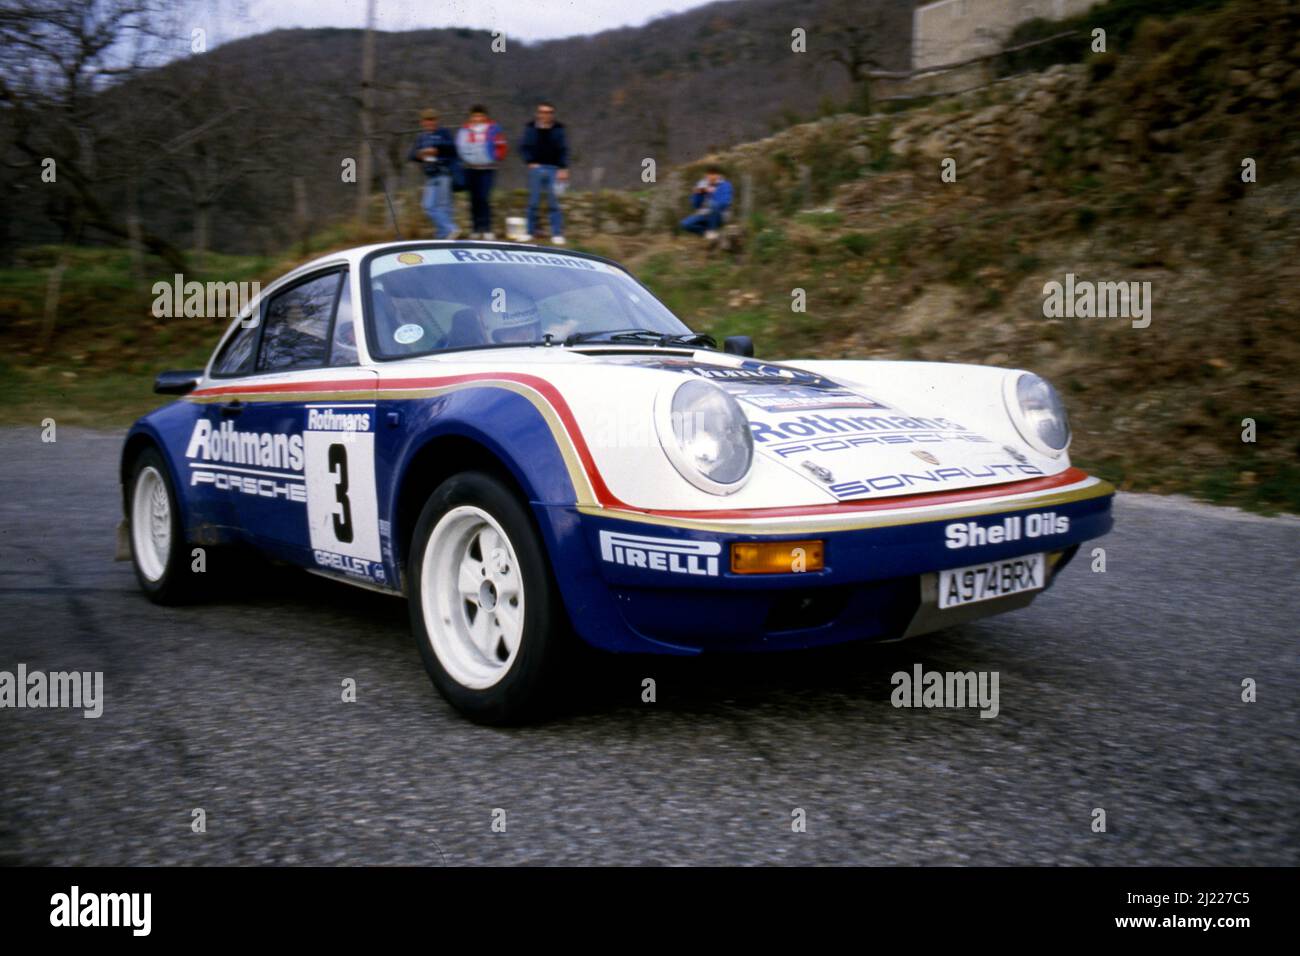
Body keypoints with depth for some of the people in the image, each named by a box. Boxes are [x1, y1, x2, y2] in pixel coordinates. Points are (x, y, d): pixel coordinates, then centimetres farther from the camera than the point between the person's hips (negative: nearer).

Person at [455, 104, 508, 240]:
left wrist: (494, 158, -10)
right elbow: (459, 146, 12)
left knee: (484, 198, -12)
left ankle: (486, 228, -12)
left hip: (487, 169, -3)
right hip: (470, 169, 4)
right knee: (474, 199, 7)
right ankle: (476, 228, 14)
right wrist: (465, 159, -1)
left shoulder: (493, 129, -2)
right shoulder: (465, 130, 6)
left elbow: (501, 146, 0)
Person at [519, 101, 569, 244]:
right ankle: (530, 232, 12)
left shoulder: (558, 129, 4)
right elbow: (523, 147, 8)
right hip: (536, 168, 1)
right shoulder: (531, 128, 5)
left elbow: (563, 150, 3)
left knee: (554, 203, -3)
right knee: (533, 202, 4)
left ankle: (557, 234, 0)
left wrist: (563, 169, -6)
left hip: (554, 169, -1)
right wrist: (530, 162, -5)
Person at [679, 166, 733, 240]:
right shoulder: (703, 184, 6)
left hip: (718, 217, -5)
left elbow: (723, 203, -22)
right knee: (685, 224, -18)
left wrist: (712, 192, -24)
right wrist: (698, 193, -12)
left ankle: (712, 231, -20)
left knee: (713, 204, -37)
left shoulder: (725, 185, -7)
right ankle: (706, 231, -1)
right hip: (703, 215, 5)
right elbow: (695, 204, 5)